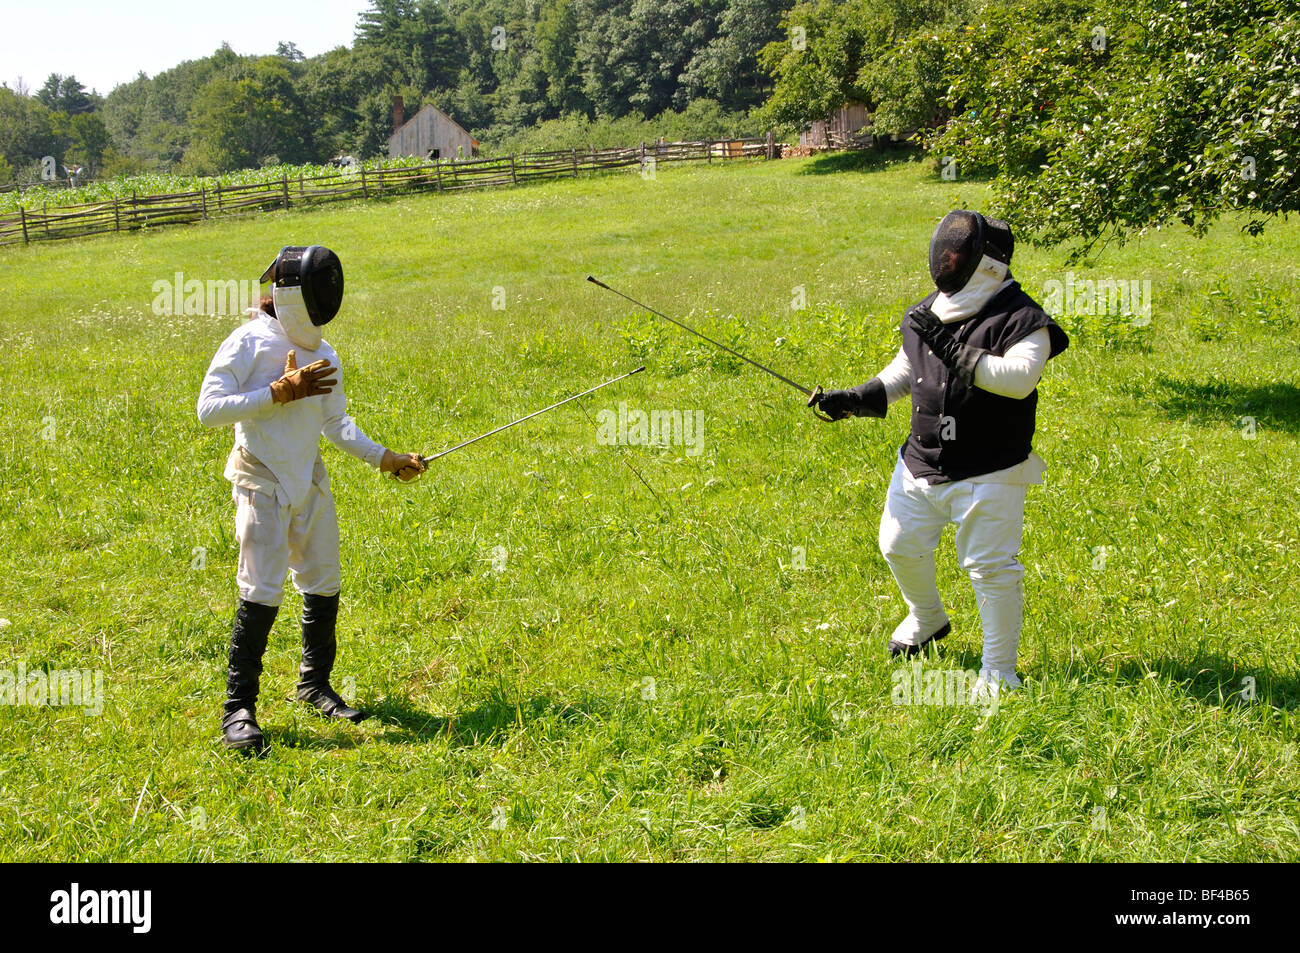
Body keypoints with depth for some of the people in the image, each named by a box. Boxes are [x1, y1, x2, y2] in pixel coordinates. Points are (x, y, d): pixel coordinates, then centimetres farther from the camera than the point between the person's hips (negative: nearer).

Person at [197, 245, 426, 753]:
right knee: (262, 595, -11)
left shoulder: (323, 355, 7)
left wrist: (385, 458, 5)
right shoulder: (248, 343, -11)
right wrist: (280, 391, -21)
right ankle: (238, 709, -4)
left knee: (323, 587, 12)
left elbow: (337, 422, 15)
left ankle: (314, 683, 31)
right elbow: (209, 409, -17)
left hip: (310, 481, 6)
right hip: (263, 483, -6)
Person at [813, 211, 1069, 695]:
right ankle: (926, 618, 47)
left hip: (987, 474, -7)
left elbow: (1019, 378, -30)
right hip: (921, 464, 7)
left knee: (991, 568, -5)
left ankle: (999, 671, 11)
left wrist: (952, 351, -32)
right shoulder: (927, 314, 6)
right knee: (899, 546, 18)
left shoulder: (1019, 319, -14)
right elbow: (903, 371, 21)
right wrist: (857, 399, 8)